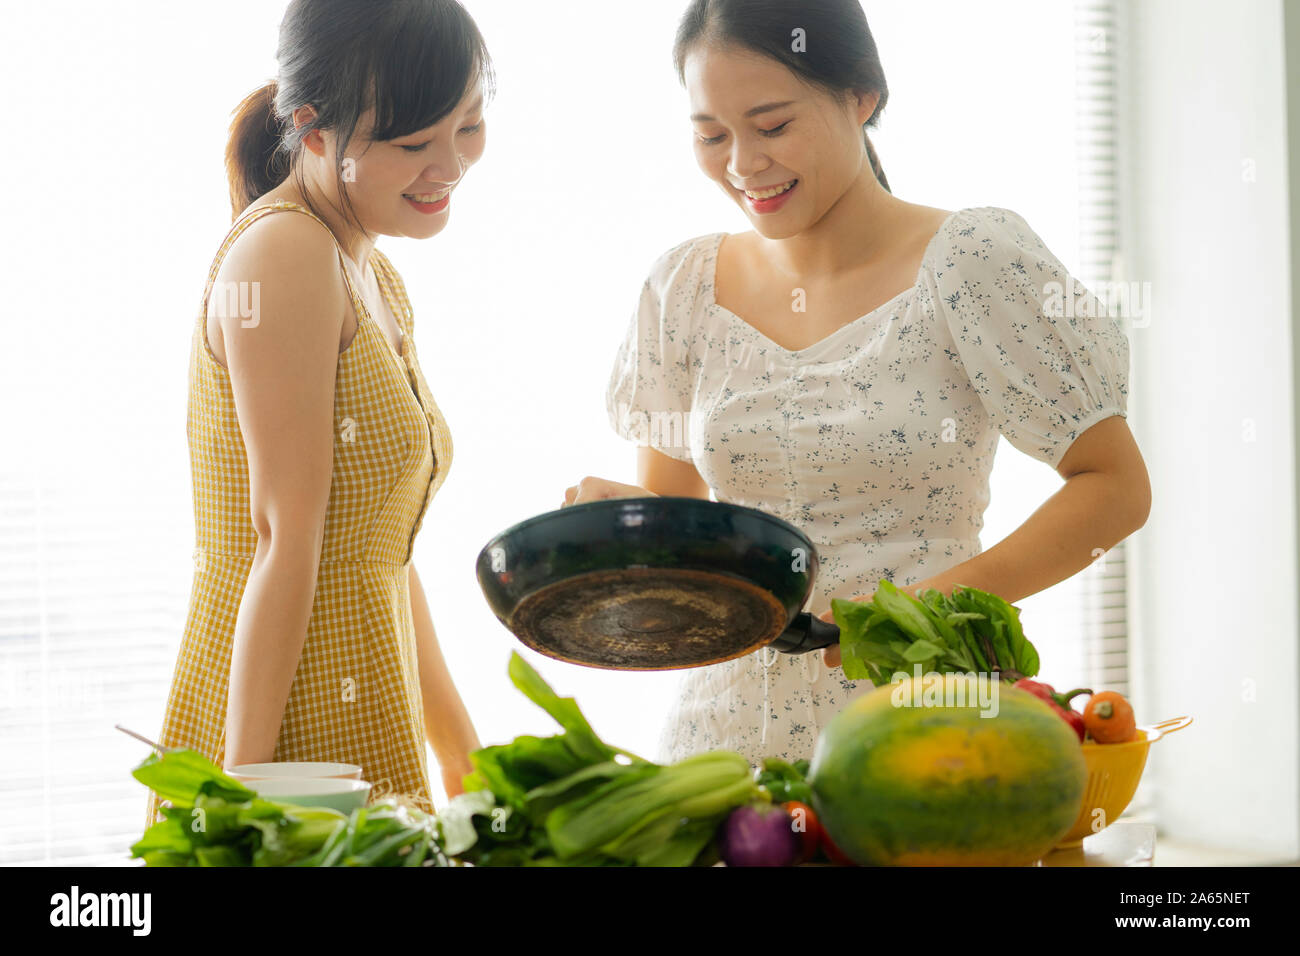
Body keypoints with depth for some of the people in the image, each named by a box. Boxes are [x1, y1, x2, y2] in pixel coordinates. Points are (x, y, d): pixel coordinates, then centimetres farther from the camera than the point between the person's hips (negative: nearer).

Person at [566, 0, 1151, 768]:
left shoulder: (971, 258, -7)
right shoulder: (687, 287, 6)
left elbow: (1115, 487, -7)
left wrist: (934, 602, -18)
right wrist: (620, 514, -7)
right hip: (725, 727, 4)